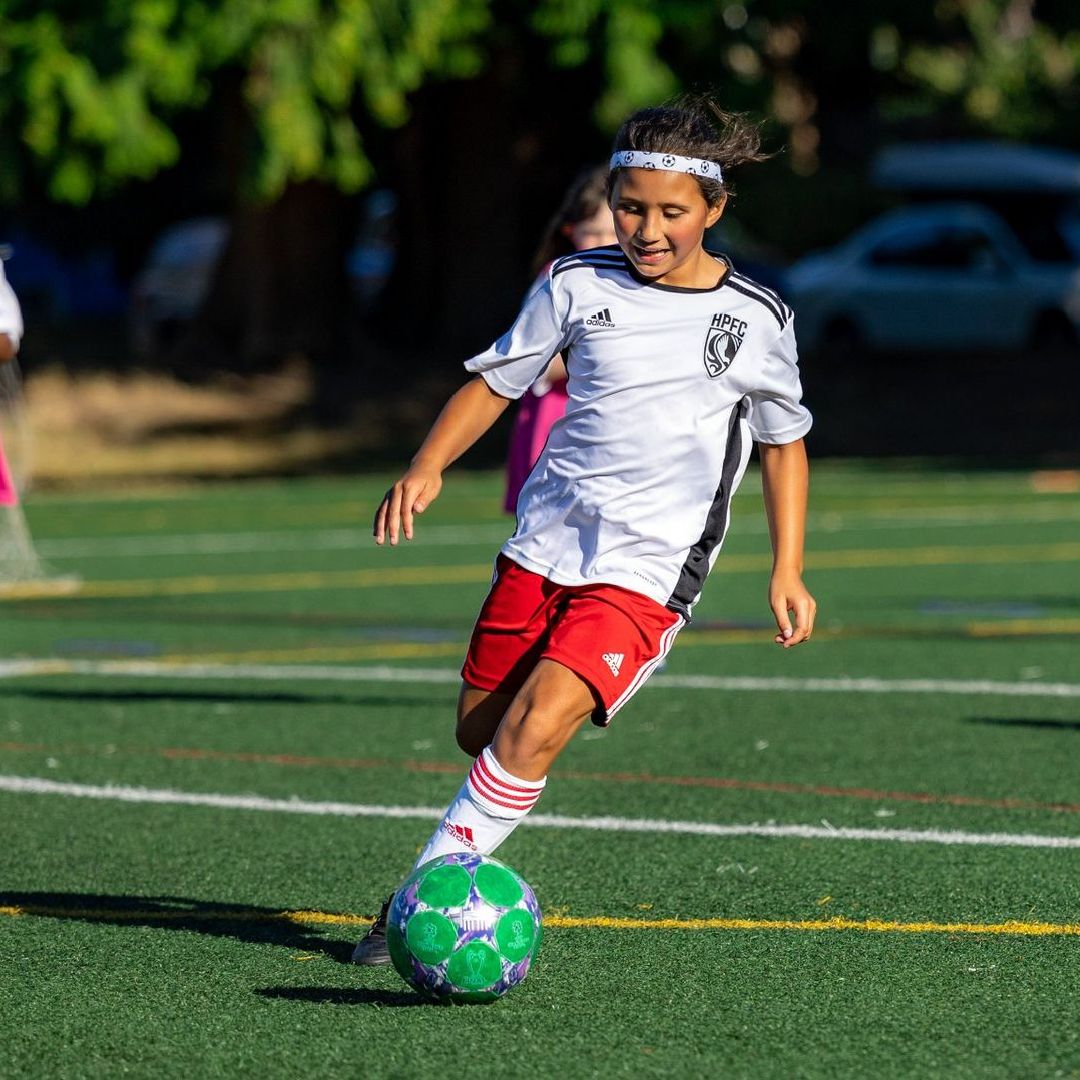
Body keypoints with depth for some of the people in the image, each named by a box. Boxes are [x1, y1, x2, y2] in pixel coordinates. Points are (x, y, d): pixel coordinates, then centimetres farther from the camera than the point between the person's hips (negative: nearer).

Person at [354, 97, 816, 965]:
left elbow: (784, 442, 13)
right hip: (544, 543, 3)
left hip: (649, 568, -3)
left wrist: (787, 569, 7)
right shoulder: (579, 285, 2)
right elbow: (496, 381, 11)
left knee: (534, 728, -21)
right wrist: (427, 467, -6)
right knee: (480, 733, 8)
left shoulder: (755, 320, -1)